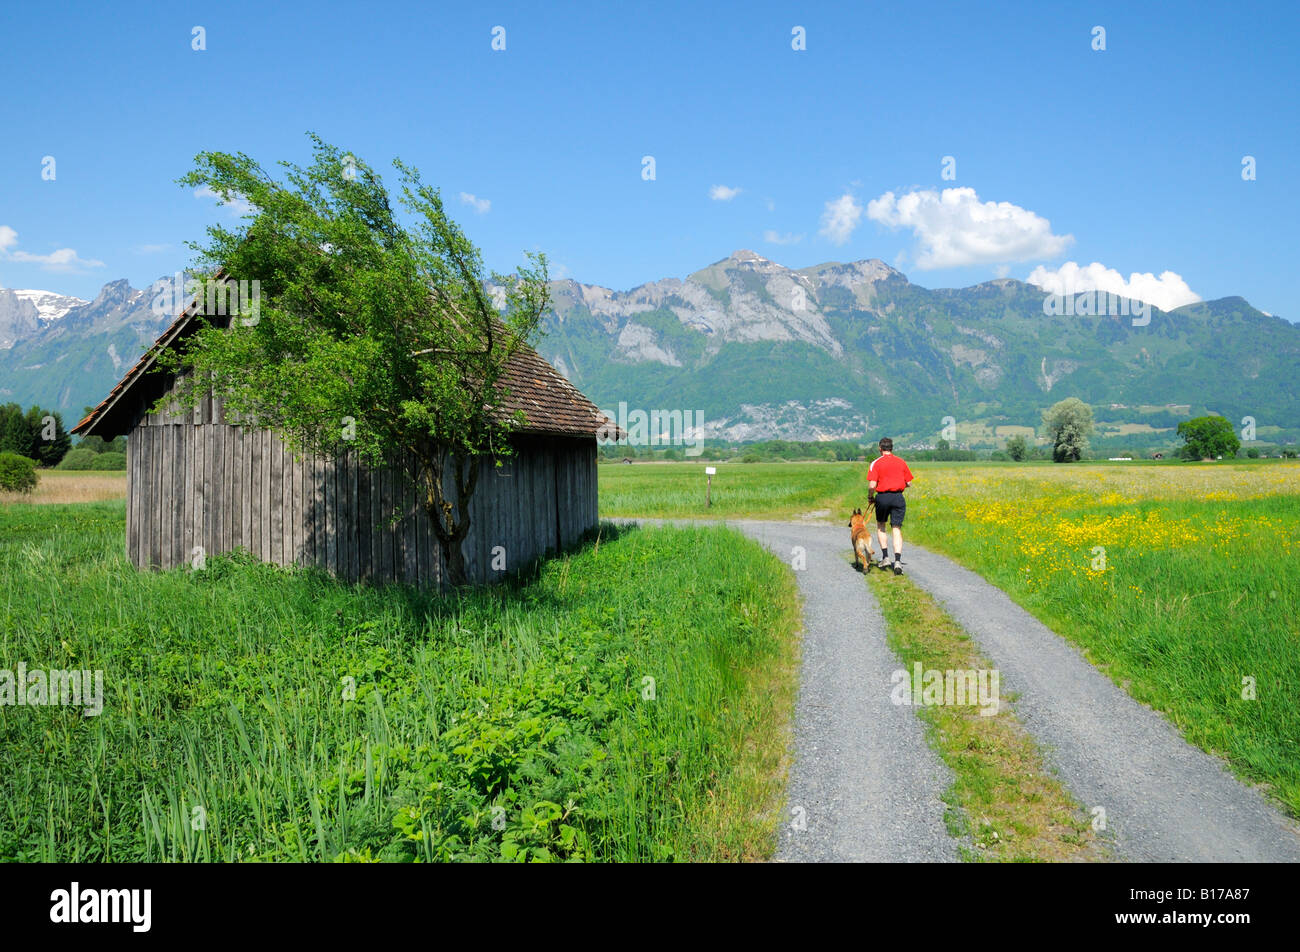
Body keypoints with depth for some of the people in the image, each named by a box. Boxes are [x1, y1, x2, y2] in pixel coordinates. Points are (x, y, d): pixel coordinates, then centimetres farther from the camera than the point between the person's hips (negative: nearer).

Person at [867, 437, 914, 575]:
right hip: (898, 497, 2)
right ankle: (897, 560, -14)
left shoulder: (876, 463, -4)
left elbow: (872, 485, -12)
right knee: (897, 529, 1)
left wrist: (870, 496, 6)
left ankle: (885, 557, 15)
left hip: (882, 497, -2)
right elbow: (909, 483, 9)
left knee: (880, 526, 20)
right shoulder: (901, 462, 8)